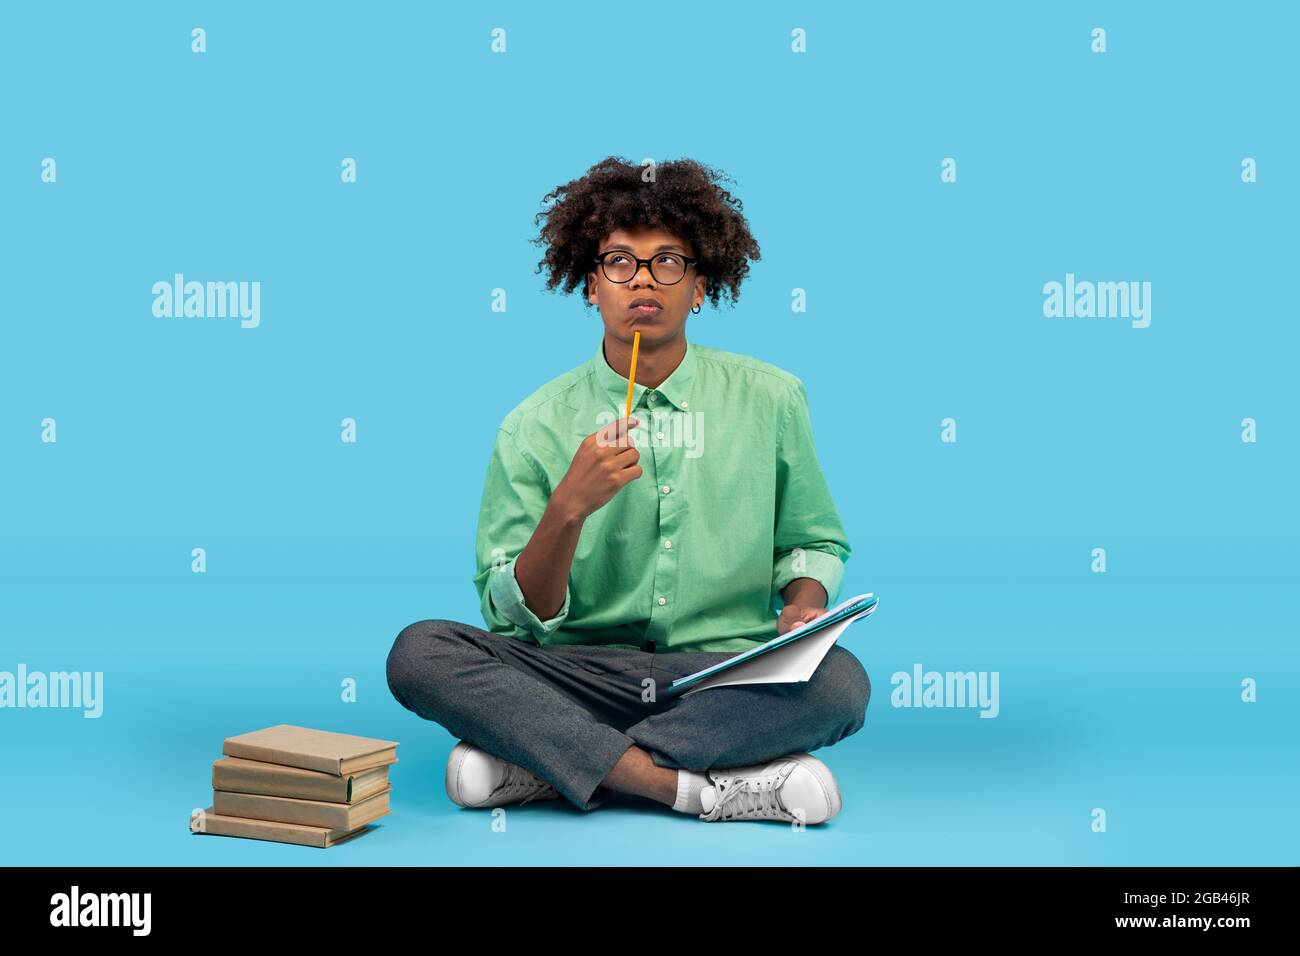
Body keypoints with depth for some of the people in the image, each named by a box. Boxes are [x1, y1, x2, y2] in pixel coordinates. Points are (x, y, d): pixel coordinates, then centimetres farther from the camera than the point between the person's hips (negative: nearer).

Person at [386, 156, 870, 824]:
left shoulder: (769, 399, 6)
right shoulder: (536, 425, 2)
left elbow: (813, 542, 18)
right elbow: (518, 617, -2)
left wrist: (805, 601, -5)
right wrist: (568, 508, -19)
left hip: (726, 677, 1)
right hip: (579, 676, 0)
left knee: (839, 680, -32)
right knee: (421, 652, -26)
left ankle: (535, 763, -23)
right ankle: (701, 787, -29)